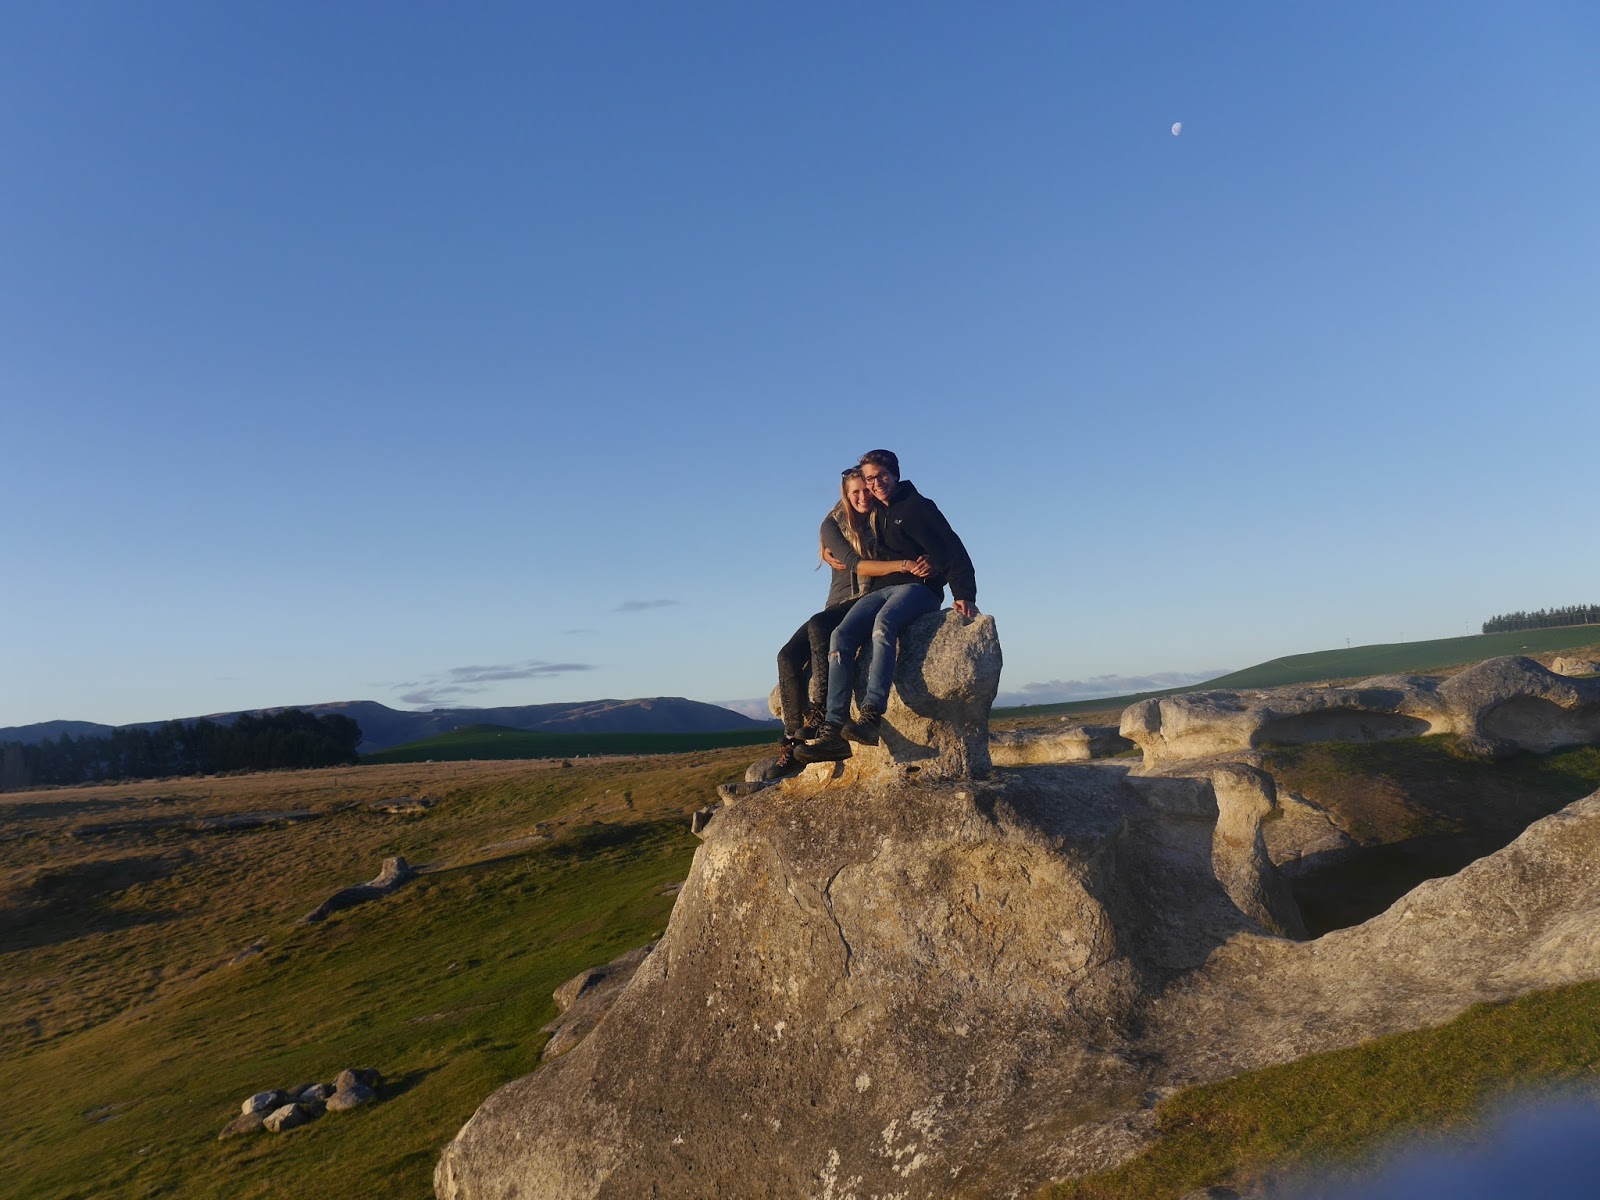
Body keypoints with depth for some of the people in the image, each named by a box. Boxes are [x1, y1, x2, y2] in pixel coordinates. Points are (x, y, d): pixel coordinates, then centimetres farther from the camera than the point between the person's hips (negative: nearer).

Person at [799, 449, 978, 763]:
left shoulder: (917, 507, 2)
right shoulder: (874, 514, 22)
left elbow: (952, 550, -7)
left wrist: (964, 595, -19)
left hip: (918, 589, -6)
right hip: (880, 590, 6)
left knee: (883, 623, -39)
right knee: (841, 636, -22)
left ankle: (872, 715, -52)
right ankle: (834, 731, -33)